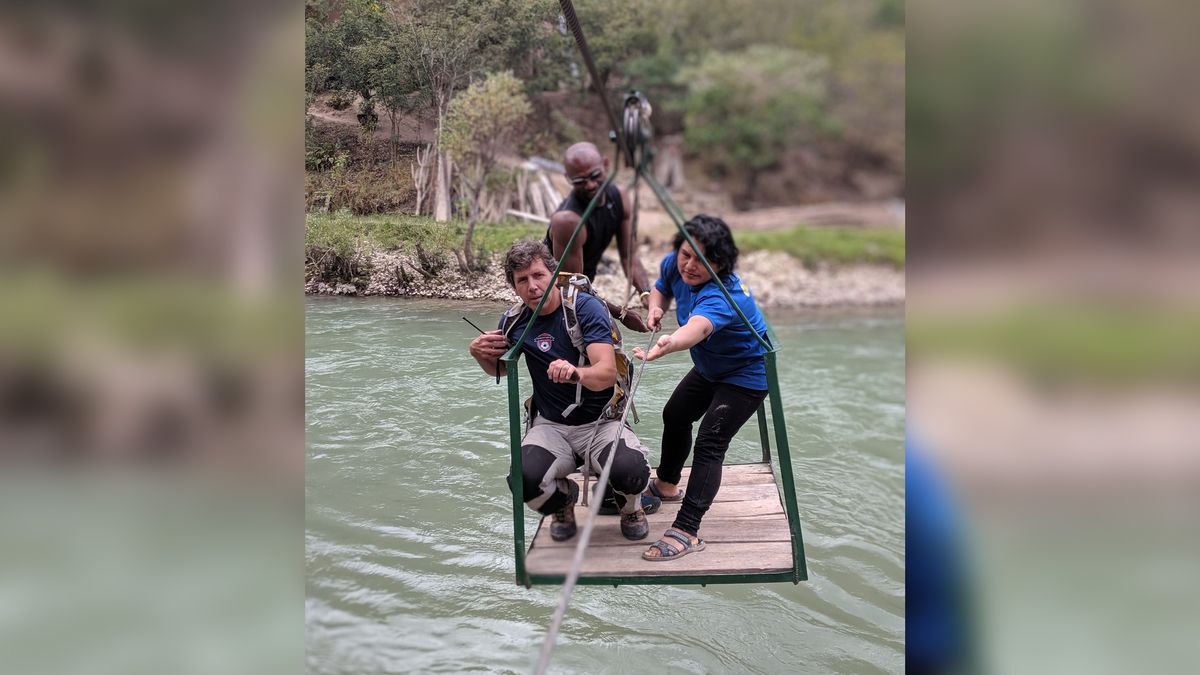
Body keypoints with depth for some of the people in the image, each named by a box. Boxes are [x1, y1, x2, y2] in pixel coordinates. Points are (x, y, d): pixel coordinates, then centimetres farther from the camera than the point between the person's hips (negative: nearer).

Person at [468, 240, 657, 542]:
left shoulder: (586, 307, -13)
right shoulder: (515, 321, 1)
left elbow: (608, 372, -26)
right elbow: (500, 368, 22)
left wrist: (576, 373, -49)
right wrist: (479, 354, -1)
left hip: (601, 422, -3)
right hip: (551, 426, 3)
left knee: (630, 471, -33)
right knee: (525, 479, -29)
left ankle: (631, 509, 8)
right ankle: (563, 501, 10)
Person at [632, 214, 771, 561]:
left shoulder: (721, 294, -40)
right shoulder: (675, 264, -16)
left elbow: (698, 326, -61)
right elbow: (662, 287, 7)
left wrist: (668, 344, -82)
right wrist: (656, 308, -16)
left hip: (747, 374, -9)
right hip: (710, 367, 9)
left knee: (709, 444, -20)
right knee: (675, 416, 23)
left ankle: (686, 532, -20)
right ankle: (667, 485, 47)